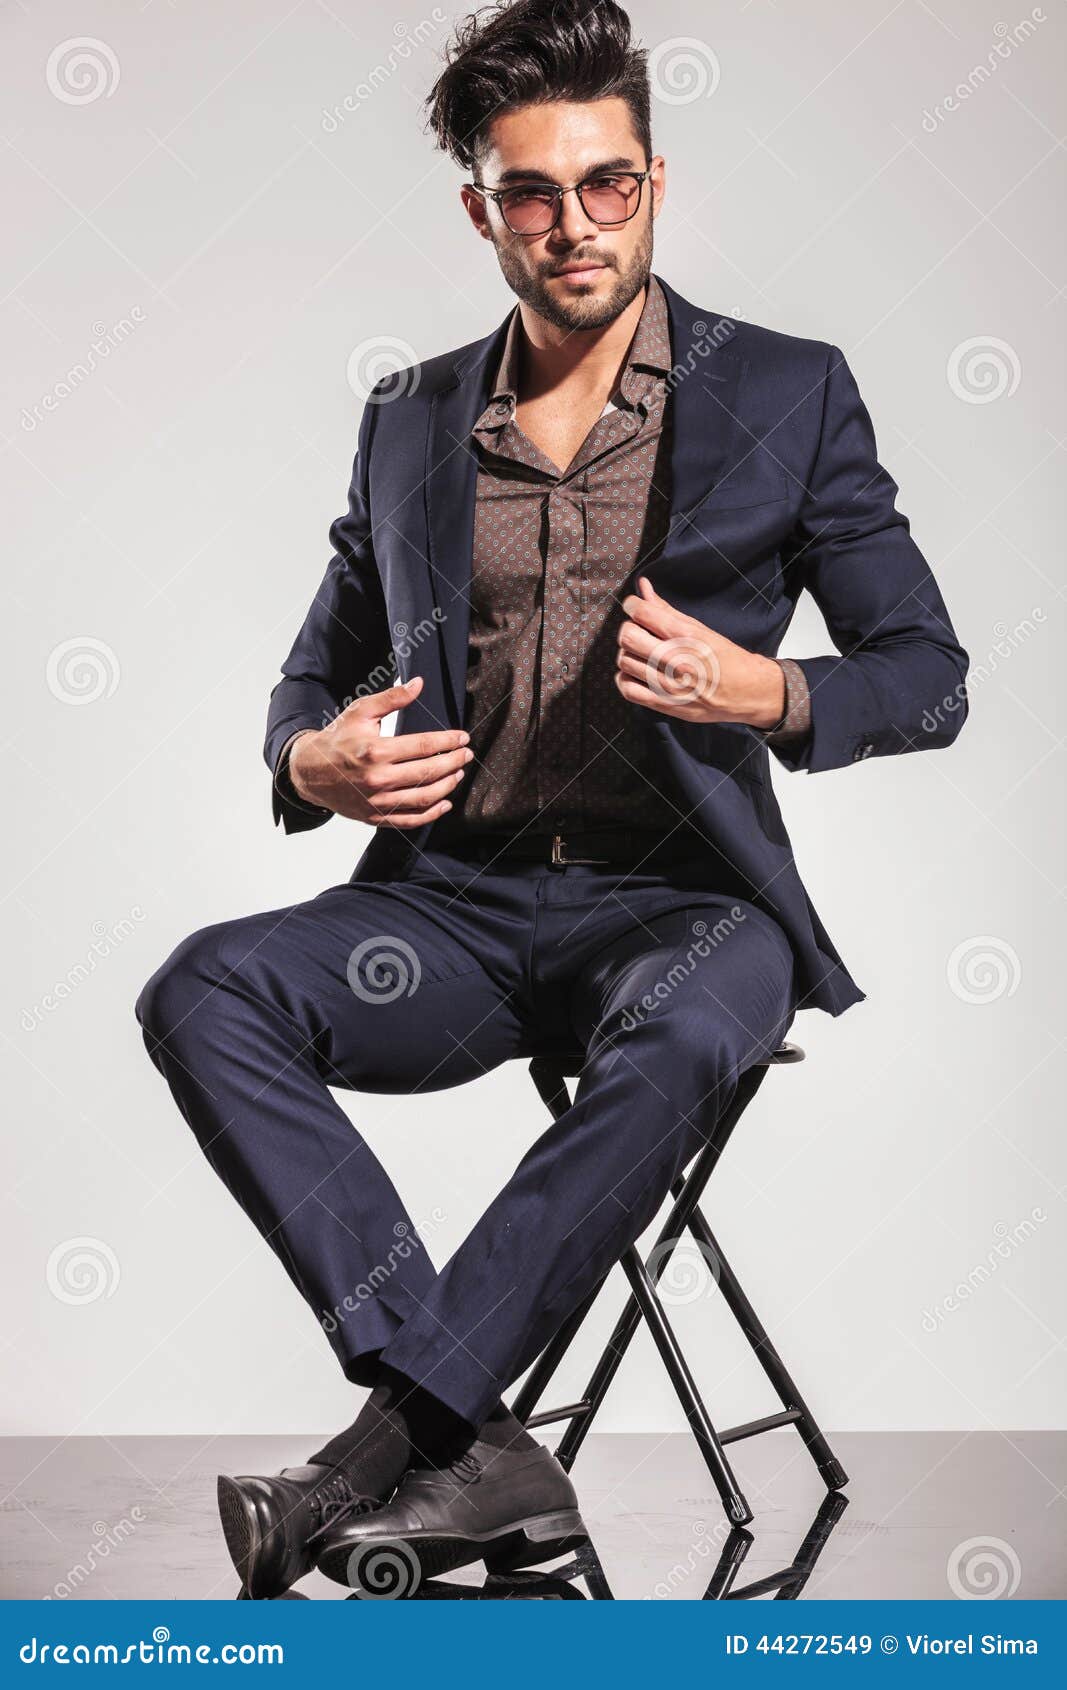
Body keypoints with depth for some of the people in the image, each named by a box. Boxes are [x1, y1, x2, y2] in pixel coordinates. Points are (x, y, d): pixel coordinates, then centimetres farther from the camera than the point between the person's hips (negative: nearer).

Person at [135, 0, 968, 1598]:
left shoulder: (786, 394, 5)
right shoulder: (410, 422, 14)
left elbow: (930, 678, 6)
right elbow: (313, 676, 20)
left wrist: (765, 693, -15)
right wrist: (315, 763, -5)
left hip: (680, 893, -3)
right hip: (455, 898, 3)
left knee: (675, 1036, -38)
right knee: (203, 991, -24)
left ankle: (397, 1436, -27)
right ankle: (478, 1449, -30)